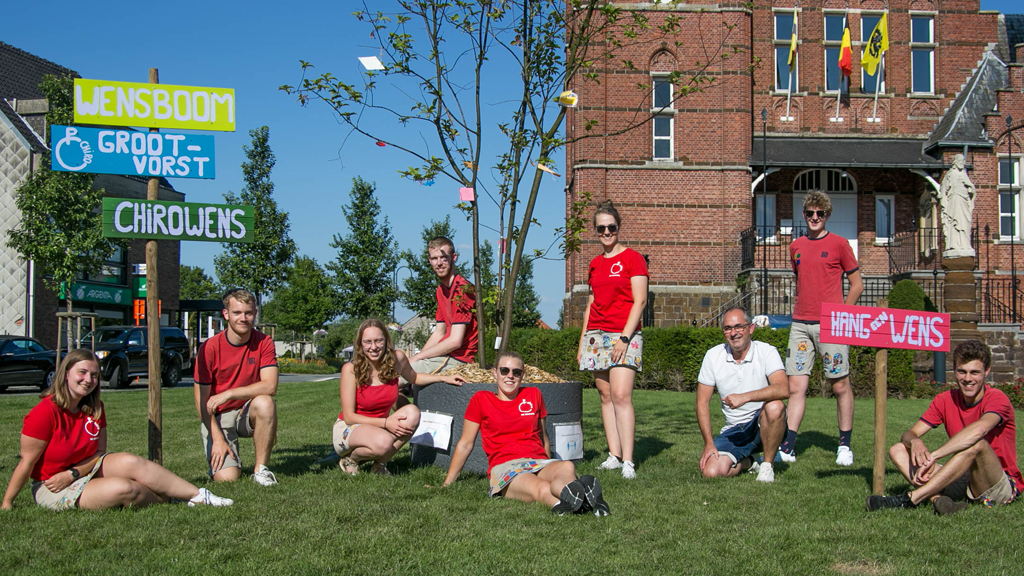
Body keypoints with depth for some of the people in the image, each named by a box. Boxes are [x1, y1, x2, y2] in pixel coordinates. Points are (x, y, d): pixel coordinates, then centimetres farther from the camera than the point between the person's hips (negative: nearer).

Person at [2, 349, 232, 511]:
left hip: (85, 471, 6)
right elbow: (27, 462, -16)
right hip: (53, 491, -6)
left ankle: (199, 495, -22)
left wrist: (72, 474, -15)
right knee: (124, 488, -29)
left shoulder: (95, 409, 1)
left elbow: (99, 452, 2)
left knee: (129, 462, -21)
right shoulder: (45, 412, -19)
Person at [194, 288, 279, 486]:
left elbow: (270, 386, -21)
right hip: (218, 417, -2)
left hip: (249, 413, 2)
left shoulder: (264, 343, -8)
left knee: (265, 403, -34)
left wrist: (228, 394, -28)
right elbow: (201, 401, -8)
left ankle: (261, 469, -17)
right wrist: (218, 439, -15)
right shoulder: (209, 348, -12)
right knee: (226, 478, -20)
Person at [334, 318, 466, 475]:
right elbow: (349, 416, -16)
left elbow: (414, 378, 18)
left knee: (412, 412, -23)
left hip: (381, 426, 5)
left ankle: (380, 463, -8)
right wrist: (386, 423, -26)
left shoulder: (397, 359, -7)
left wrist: (444, 378, 4)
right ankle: (350, 459, -4)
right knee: (383, 442, -37)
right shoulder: (351, 369, -18)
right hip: (348, 429, -5)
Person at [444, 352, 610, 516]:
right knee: (539, 487, -39)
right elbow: (465, 444, 16)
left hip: (539, 462, 3)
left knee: (567, 467, -36)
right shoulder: (481, 400, 12)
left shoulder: (533, 395, 20)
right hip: (504, 467, -3)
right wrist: (447, 484, 15)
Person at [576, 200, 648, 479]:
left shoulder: (632, 258, -2)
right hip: (596, 335, 6)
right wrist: (582, 342, 16)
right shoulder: (595, 263, 16)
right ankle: (614, 456, 6)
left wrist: (624, 337, -16)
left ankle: (627, 462, -16)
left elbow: (640, 301, -8)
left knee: (621, 396, -15)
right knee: (605, 396, 3)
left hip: (624, 334, -6)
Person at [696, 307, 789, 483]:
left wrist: (745, 397, -38)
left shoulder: (767, 352, -10)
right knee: (711, 471, -22)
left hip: (764, 425, -2)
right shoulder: (713, 356, -1)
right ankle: (744, 462, 13)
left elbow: (783, 390, -28)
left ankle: (767, 466, -12)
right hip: (734, 430, 2)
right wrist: (709, 443, -8)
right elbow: (702, 403, 1)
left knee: (774, 406, -35)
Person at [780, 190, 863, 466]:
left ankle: (844, 446, 12)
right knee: (796, 386, -1)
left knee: (840, 386, 2)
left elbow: (857, 285, 4)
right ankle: (788, 446, -2)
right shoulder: (796, 247, 14)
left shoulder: (839, 244, 1)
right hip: (800, 324, 4)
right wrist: (798, 312, 13)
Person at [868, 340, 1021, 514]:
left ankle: (909, 499, -37)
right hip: (963, 482, 6)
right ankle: (938, 499, -36)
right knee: (898, 450, -7)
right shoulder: (945, 400, 4)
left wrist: (932, 457, -38)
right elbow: (908, 434, 0)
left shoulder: (997, 399, -12)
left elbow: (978, 429, -35)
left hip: (1003, 486, -6)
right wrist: (914, 441, -26)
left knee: (977, 443, -35)